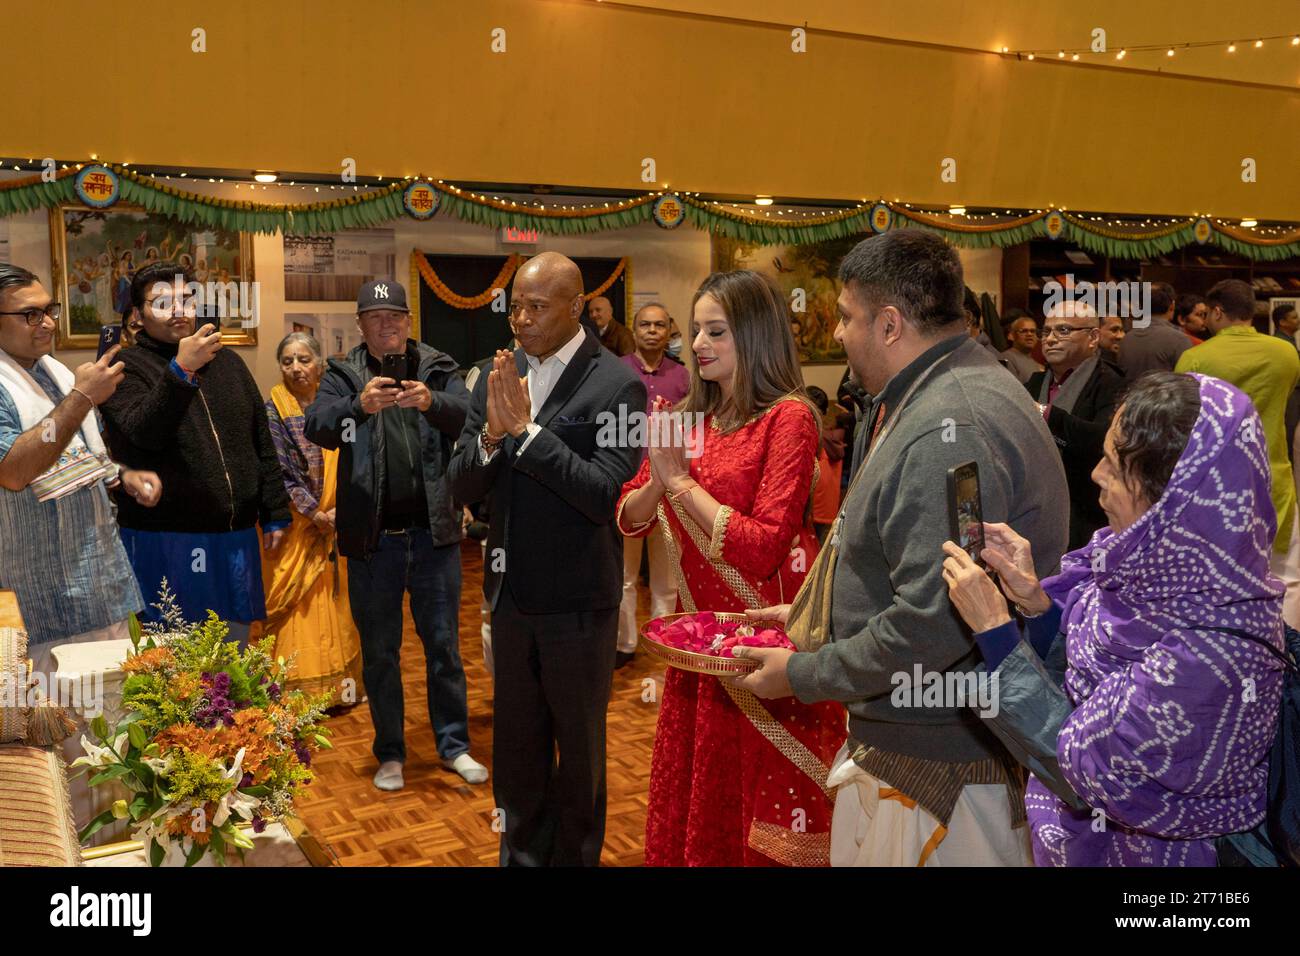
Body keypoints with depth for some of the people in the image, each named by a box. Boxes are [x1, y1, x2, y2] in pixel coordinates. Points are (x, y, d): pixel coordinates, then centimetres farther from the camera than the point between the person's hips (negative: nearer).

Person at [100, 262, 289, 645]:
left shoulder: (228, 362, 15)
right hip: (165, 540, -5)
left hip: (236, 537, 5)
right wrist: (181, 370, -30)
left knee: (235, 644, 12)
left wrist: (275, 514, 14)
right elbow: (144, 432, -20)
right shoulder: (127, 368, -1)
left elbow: (262, 444, 17)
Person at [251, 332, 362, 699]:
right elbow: (280, 473, -11)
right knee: (297, 611, -3)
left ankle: (338, 684, 20)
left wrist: (340, 510, -8)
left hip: (334, 527, 4)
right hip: (294, 529, -4)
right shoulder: (273, 410, -5)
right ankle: (297, 692, 5)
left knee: (336, 607, 9)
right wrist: (316, 515, -13)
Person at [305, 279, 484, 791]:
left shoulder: (437, 368, 3)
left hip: (433, 531, 0)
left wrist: (432, 402, -36)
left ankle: (454, 745, 24)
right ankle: (390, 752, 26)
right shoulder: (344, 374, 2)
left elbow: (470, 416, -14)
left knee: (444, 644, 10)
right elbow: (317, 426, -15)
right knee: (379, 651, 11)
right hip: (372, 535, 0)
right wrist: (360, 405, -35)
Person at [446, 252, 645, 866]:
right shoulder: (497, 377, 2)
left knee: (579, 748, 15)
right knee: (516, 747, 20)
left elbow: (605, 495, -23)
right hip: (510, 592, 5)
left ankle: (575, 856, 36)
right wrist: (492, 433, -19)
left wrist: (526, 428, -25)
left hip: (578, 601, -5)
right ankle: (521, 853, 40)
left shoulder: (616, 385, -14)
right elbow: (462, 488, 0)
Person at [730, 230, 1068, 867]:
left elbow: (933, 624, -29)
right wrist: (814, 615, 14)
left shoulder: (949, 432, -25)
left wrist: (804, 674, -17)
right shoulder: (960, 393, 10)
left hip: (938, 759, -10)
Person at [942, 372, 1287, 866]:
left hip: (1142, 850, -6)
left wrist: (993, 628, -25)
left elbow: (1075, 769, -24)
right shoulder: (1164, 560, -12)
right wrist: (1035, 599, -15)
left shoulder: (1206, 652, -34)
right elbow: (1082, 674, 0)